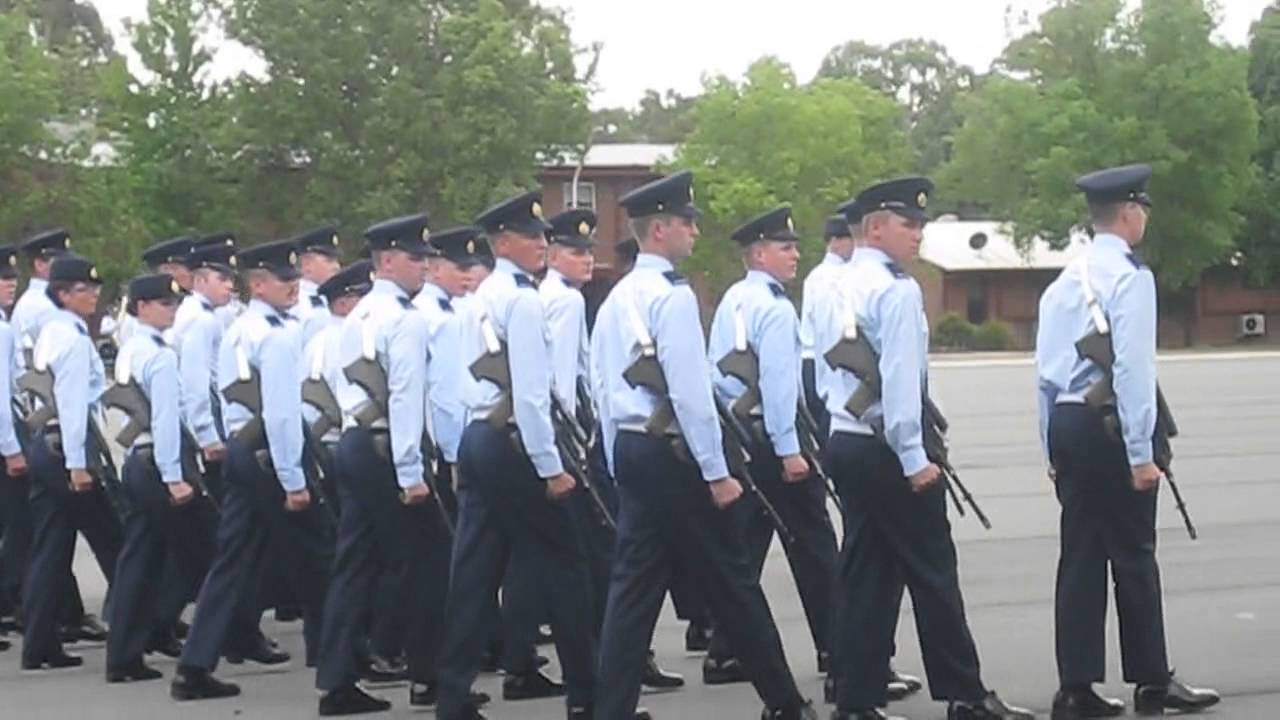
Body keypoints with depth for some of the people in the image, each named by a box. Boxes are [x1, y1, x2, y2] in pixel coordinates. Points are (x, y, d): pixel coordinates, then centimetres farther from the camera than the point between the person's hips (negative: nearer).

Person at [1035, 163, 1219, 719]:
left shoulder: (1064, 282, 11)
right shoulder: (1130, 277, -11)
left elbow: (1045, 370, 12)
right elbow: (1132, 369, -18)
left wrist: (1054, 450, 18)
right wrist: (1140, 454, -16)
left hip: (1067, 425, 7)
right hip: (1110, 426, -7)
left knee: (1080, 555, 8)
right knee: (1133, 555, 3)